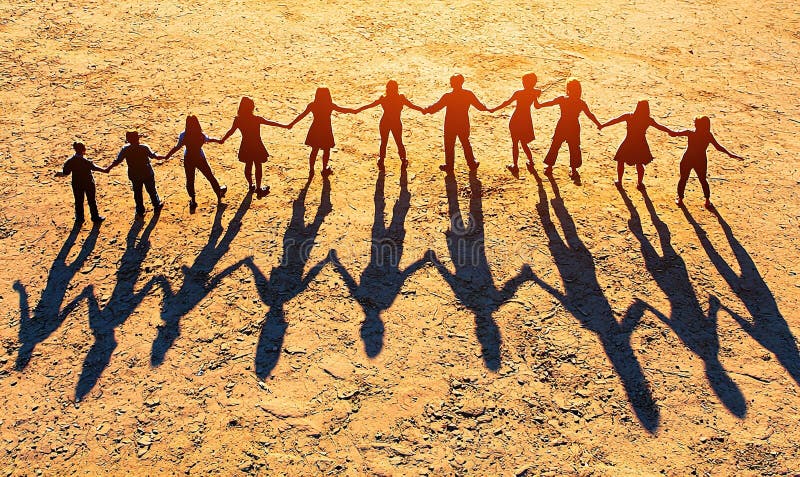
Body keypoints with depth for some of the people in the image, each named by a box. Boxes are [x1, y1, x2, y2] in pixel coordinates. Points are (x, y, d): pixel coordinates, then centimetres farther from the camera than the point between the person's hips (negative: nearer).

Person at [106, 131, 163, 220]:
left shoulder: (125, 150, -16)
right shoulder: (144, 148, -21)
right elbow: (152, 155, -5)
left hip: (134, 176, 2)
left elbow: (117, 161, -13)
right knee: (151, 190, 19)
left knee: (137, 193, 16)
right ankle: (157, 205, 38)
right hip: (147, 174, -1)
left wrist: (108, 168, -2)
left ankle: (140, 212, 22)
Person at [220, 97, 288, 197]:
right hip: (257, 147, -4)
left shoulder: (238, 120, -10)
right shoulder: (257, 119, -19)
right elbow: (270, 123, -10)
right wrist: (285, 126, 1)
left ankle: (251, 185, 35)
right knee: (258, 166, 9)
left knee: (248, 166, 20)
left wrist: (222, 140, 15)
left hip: (246, 147, 4)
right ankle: (258, 188, 12)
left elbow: (231, 131, -1)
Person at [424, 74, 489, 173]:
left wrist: (426, 110, 5)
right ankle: (472, 164, 29)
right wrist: (487, 109, 22)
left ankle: (449, 166, 20)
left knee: (449, 146, 13)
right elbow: (479, 105, 1)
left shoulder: (448, 96, -20)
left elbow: (436, 106, -12)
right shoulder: (469, 94, -10)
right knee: (466, 143, 22)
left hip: (450, 126, -3)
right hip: (464, 125, 3)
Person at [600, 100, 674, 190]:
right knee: (639, 164, 24)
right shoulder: (648, 120, -10)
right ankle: (640, 183, 28)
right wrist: (671, 132, 8)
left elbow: (615, 120, -11)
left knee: (620, 161, 21)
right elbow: (660, 127, -3)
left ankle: (619, 181, 26)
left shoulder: (628, 116, -14)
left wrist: (602, 125, -5)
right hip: (641, 145, 2)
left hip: (628, 144, -2)